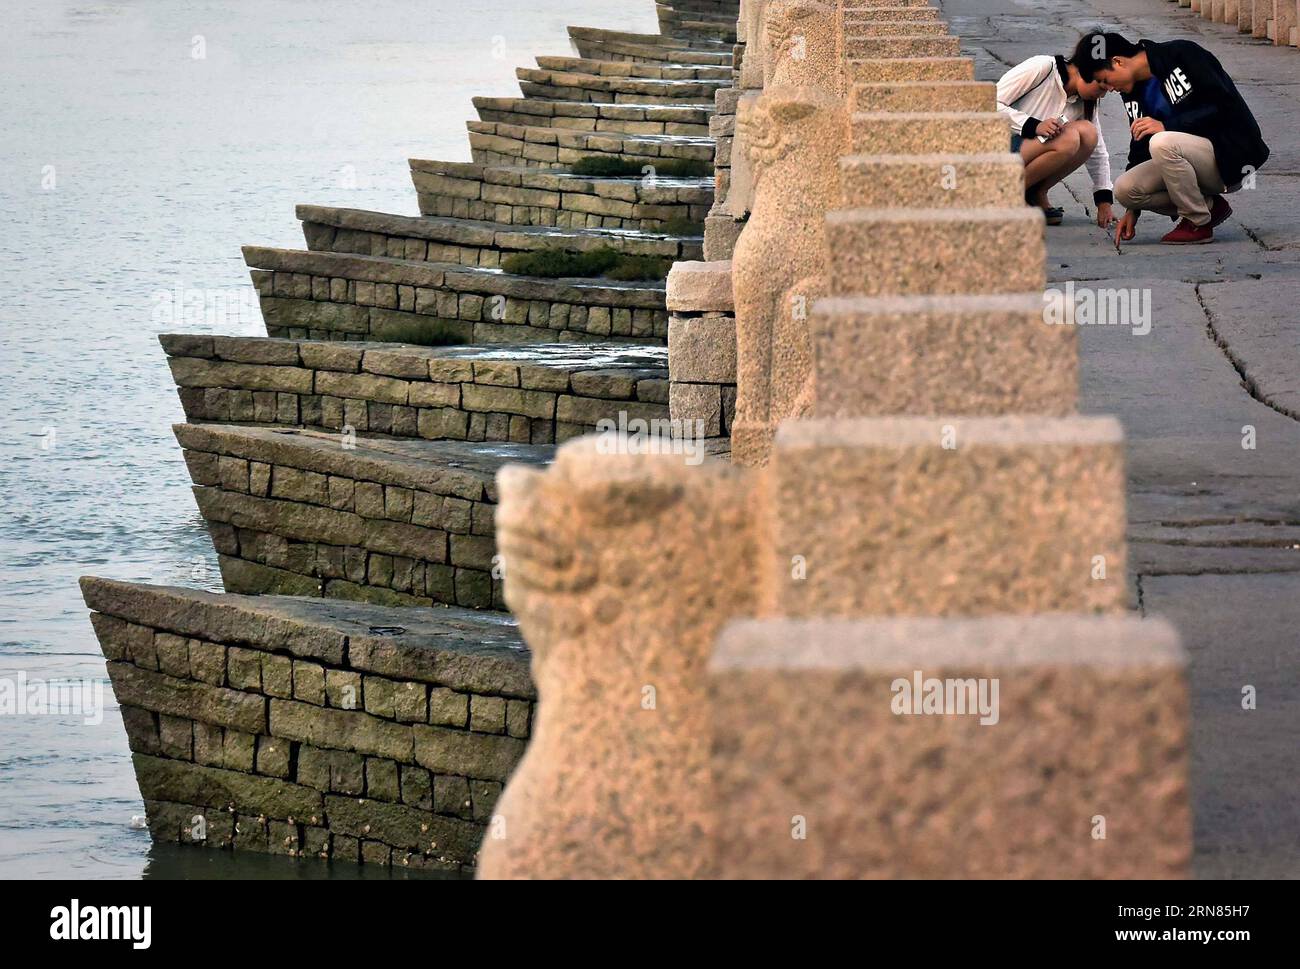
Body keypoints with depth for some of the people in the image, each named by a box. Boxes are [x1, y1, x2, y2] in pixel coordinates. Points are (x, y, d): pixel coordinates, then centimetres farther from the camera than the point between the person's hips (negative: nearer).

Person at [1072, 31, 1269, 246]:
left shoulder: (1182, 55, -15)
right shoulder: (1134, 93, 9)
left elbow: (1224, 105, -21)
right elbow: (1140, 147, 14)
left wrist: (1167, 126, -25)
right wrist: (1133, 209, 9)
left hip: (1234, 154, -8)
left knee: (1162, 144, -34)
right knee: (1124, 189, -9)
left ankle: (1198, 223, -16)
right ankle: (1209, 207, 4)